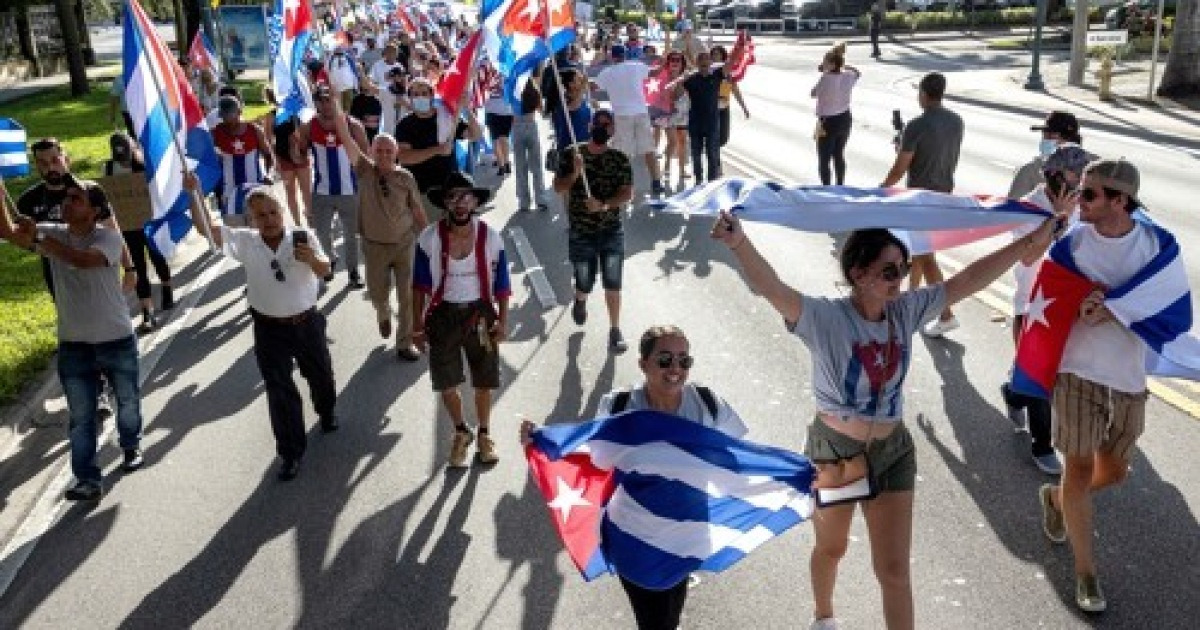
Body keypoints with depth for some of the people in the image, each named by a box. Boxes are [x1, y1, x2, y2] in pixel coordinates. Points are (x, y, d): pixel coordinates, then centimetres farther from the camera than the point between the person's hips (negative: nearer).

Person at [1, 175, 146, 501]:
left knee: (127, 401, 19)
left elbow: (83, 259, -35)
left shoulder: (109, 236, -16)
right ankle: (88, 479, 11)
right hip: (73, 343, 3)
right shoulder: (53, 233, -2)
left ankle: (131, 445, 45)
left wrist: (39, 238, -34)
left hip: (117, 339, -3)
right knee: (81, 415, 5)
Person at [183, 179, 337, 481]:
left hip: (307, 321, 0)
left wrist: (312, 259, -35)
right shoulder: (245, 241, -9)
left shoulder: (302, 238, -12)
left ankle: (327, 411, 56)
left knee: (320, 374, 23)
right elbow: (206, 227, -15)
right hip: (269, 328, 0)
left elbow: (325, 271, -13)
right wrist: (194, 193, -28)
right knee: (280, 392, 4)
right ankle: (290, 451, 16)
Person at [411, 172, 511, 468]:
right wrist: (418, 325, -1)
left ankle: (484, 434, 38)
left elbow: (502, 284, -1)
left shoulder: (491, 238, -11)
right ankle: (460, 433, 37)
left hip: (479, 314, 0)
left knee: (484, 381, 13)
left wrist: (502, 321, -3)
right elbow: (420, 285, -3)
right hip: (443, 315, 0)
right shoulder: (429, 239, -13)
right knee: (446, 382, 10)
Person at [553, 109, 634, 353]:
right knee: (585, 283, 9)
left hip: (612, 232, 0)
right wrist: (575, 174, -21)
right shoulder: (572, 154, -1)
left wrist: (605, 204, -26)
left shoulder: (620, 159, -1)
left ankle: (615, 330, 13)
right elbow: (558, 188, -3)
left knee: (613, 284, -1)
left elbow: (627, 193, -9)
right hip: (580, 233, 0)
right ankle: (580, 300, 46)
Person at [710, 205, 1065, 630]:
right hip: (834, 450, -3)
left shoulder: (907, 310, -7)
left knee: (894, 569, 7)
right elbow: (772, 289, -40)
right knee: (831, 549, 24)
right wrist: (739, 243, -58)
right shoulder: (825, 318, -23)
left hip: (892, 452, 3)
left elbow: (966, 281, -3)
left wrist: (1030, 242, -6)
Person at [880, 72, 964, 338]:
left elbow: (900, 167, -16)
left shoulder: (916, 126, -21)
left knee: (925, 255, -3)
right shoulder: (957, 121, 2)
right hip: (945, 192, 8)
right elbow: (951, 157, 12)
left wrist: (882, 190, -3)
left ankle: (946, 315, -5)